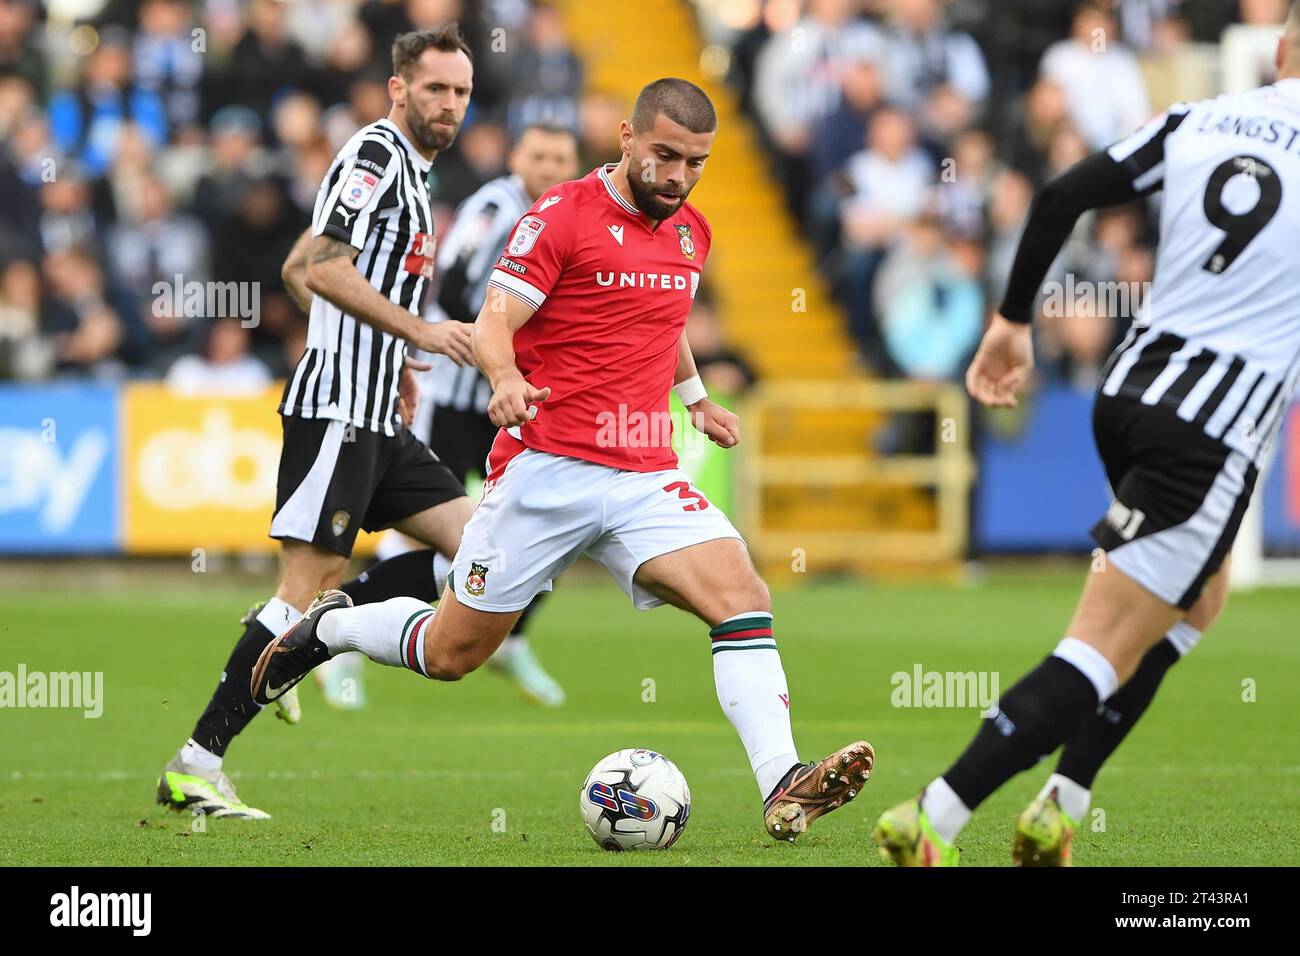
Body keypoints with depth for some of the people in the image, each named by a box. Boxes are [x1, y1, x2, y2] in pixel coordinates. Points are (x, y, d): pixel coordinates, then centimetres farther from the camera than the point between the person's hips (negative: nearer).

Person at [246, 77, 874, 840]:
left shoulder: (691, 233, 12)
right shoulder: (563, 216, -9)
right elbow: (494, 325, -15)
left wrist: (696, 400, 35)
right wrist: (506, 380, -34)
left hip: (646, 476, 5)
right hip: (546, 471, -5)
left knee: (743, 597, -19)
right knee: (451, 654, 5)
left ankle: (784, 787, -26)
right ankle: (329, 628, 34)